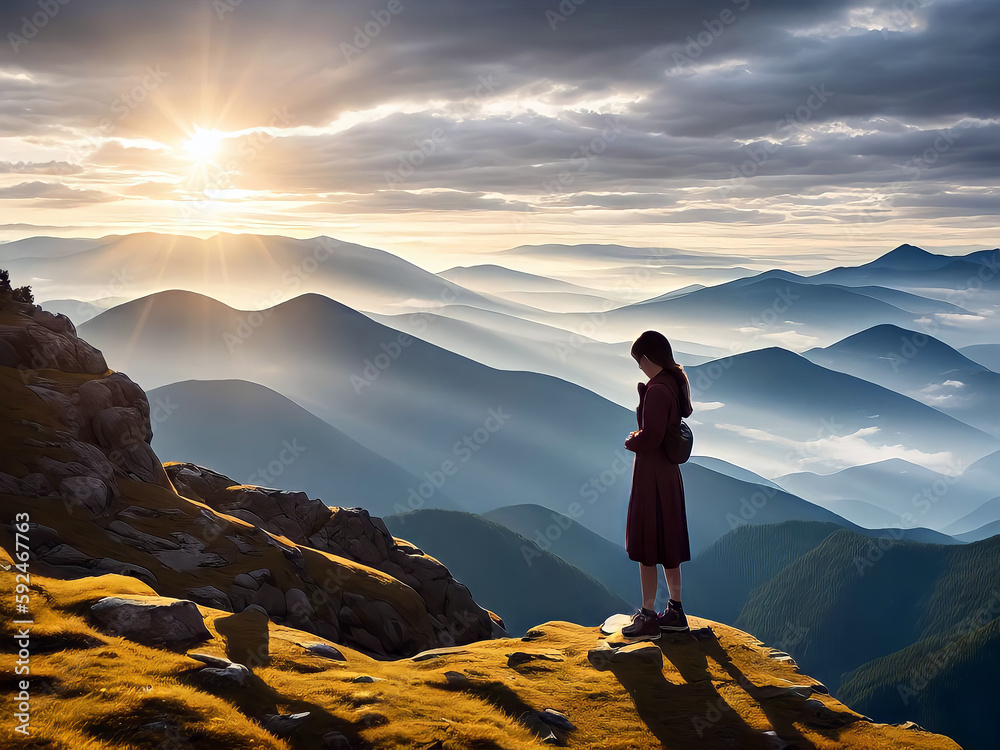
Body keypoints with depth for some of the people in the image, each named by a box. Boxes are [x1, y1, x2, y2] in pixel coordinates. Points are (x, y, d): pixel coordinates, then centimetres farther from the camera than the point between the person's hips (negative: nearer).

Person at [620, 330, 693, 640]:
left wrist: (630, 440, -5)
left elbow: (650, 437, -26)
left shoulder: (657, 389, -22)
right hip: (668, 473, 9)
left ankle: (648, 617, 7)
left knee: (646, 547, 0)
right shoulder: (676, 383, 7)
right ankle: (675, 610, 25)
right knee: (667, 544, 17)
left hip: (651, 475, -9)